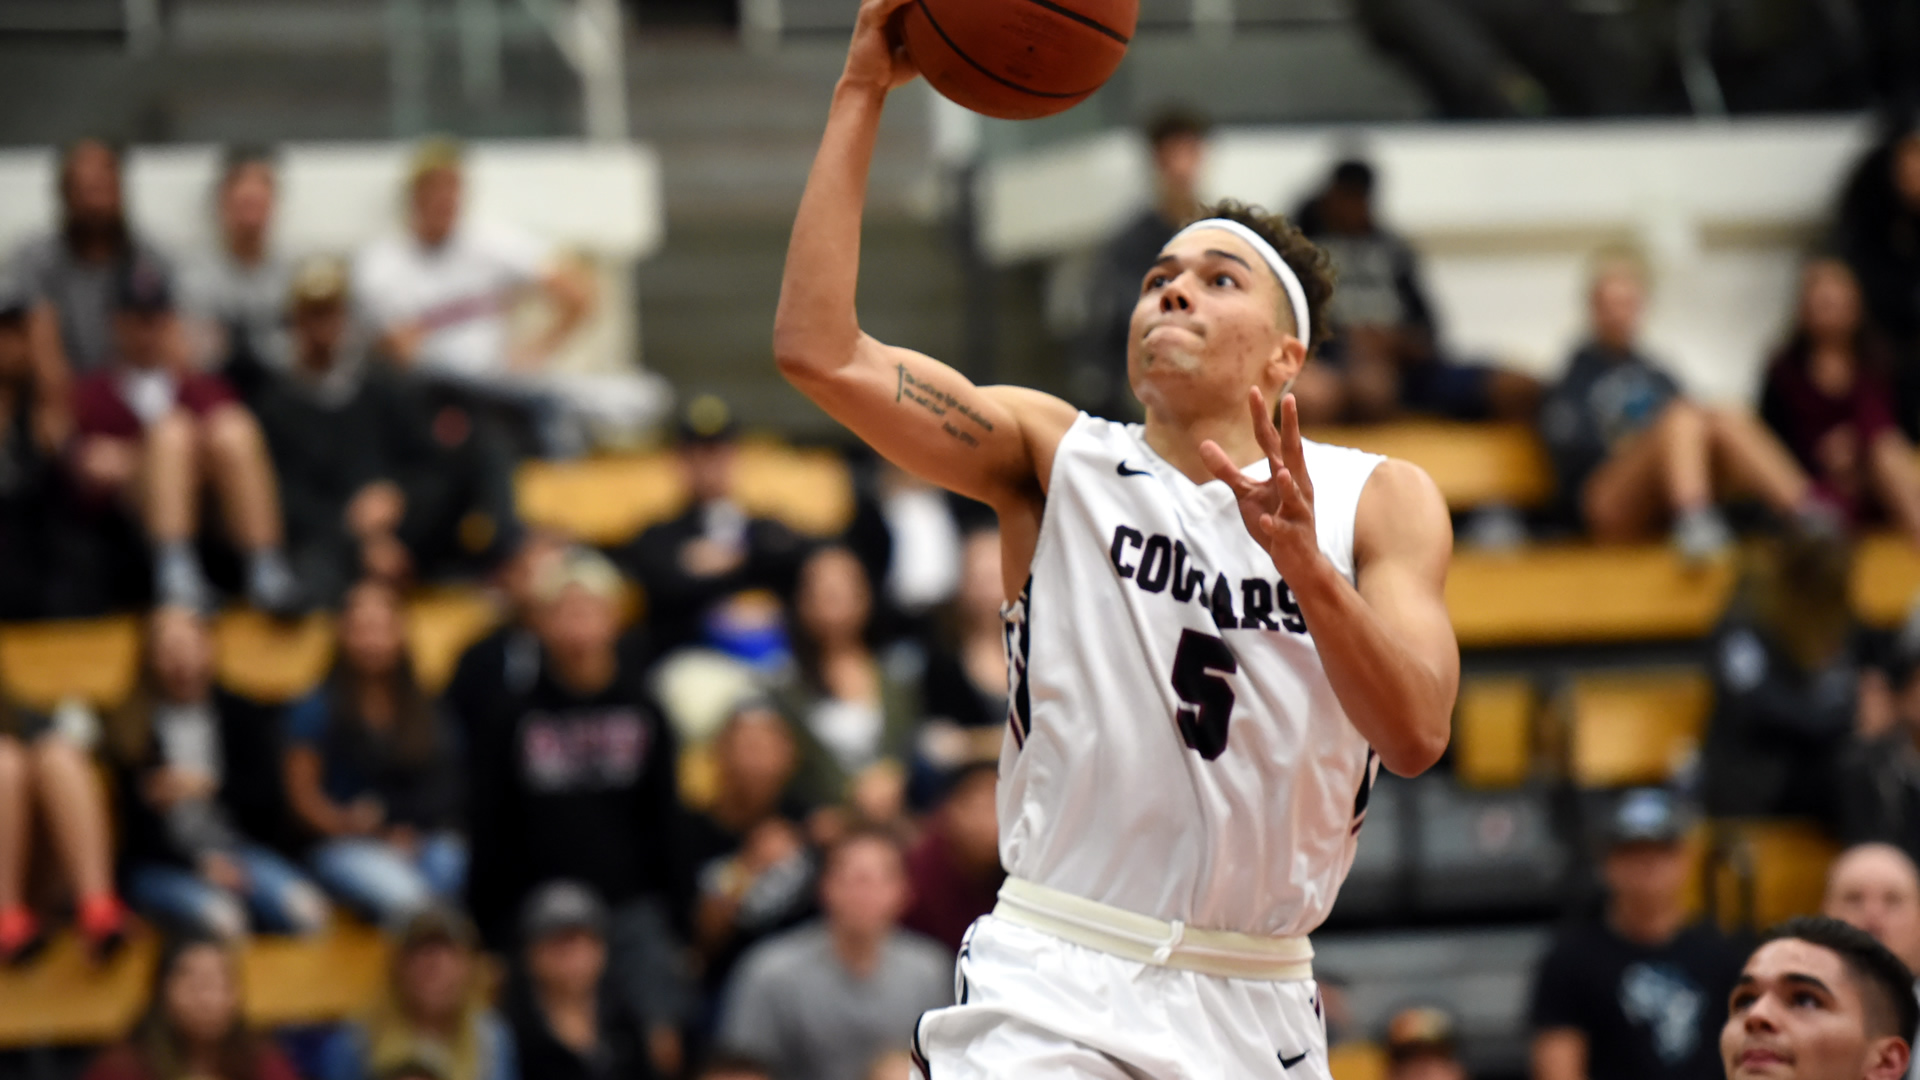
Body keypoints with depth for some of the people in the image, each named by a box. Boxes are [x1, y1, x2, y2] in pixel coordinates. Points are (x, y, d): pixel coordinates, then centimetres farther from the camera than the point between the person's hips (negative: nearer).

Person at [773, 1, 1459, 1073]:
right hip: (1056, 993, -2)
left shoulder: (1379, 502, 4)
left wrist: (1304, 561, -26)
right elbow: (819, 350, -9)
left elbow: (1416, 734, -11)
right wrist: (865, 90, -10)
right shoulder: (1059, 460, 3)